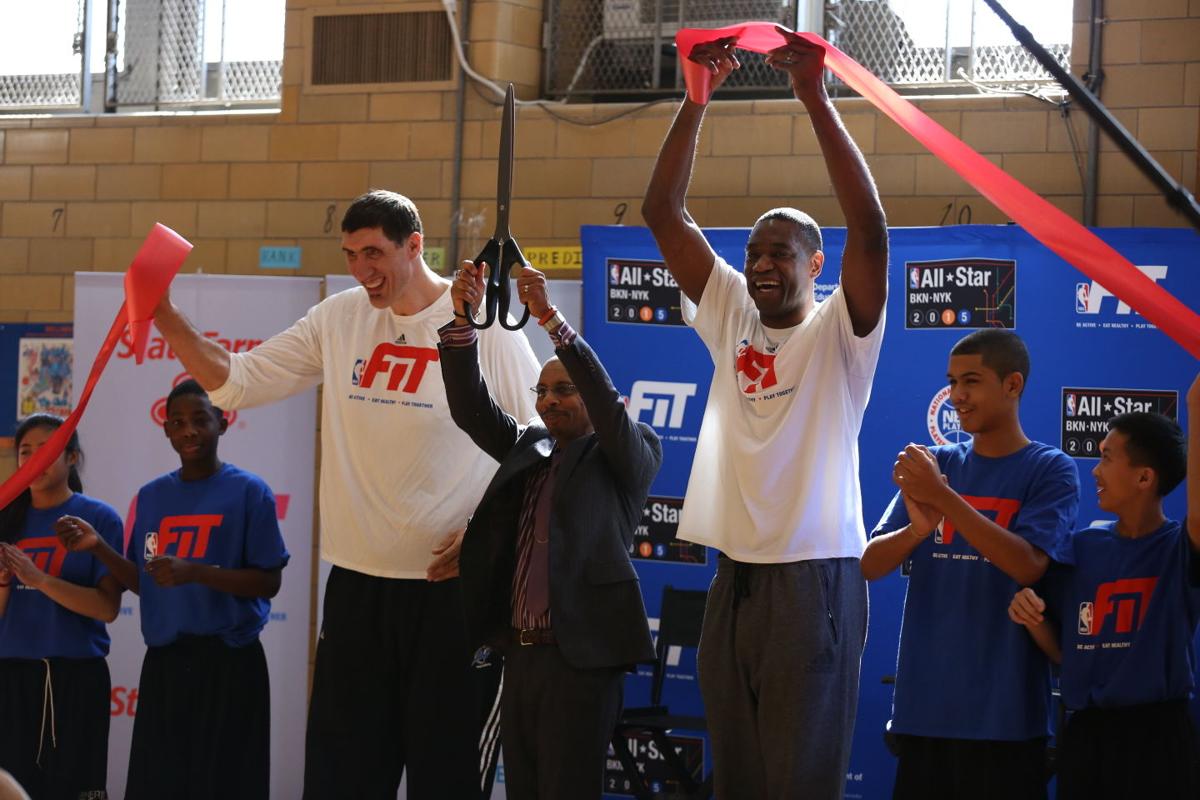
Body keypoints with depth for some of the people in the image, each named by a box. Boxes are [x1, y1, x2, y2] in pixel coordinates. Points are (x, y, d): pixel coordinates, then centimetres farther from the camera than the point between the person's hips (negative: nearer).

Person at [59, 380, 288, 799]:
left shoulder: (249, 492, -5)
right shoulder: (151, 496, 11)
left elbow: (269, 582, -7)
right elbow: (143, 583, 14)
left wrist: (195, 572, -19)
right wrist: (99, 548, -2)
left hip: (229, 663, -5)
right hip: (163, 662, 5)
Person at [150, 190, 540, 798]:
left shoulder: (486, 326, -7)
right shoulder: (338, 320, 5)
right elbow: (236, 382, 6)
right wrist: (165, 318, -7)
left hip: (450, 585, -4)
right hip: (356, 585, 5)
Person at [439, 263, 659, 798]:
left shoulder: (627, 458, 1)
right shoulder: (528, 448, 16)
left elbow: (606, 400, -16)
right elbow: (471, 408, 5)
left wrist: (550, 317, -24)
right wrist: (463, 319, -9)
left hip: (581, 655, -6)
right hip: (521, 652, 6)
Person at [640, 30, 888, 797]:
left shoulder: (839, 331, -1)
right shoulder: (729, 315, 11)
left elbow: (870, 229, -18)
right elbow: (663, 213, 6)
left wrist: (817, 100, -21)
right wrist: (696, 98, -4)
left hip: (814, 580, -5)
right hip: (734, 579, 5)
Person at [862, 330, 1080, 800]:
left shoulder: (1051, 470, -2)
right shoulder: (933, 465, 10)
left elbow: (1028, 565, -16)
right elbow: (870, 566, 5)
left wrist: (945, 498, -21)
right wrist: (916, 529, -16)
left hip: (1005, 714, -4)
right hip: (924, 706, 4)